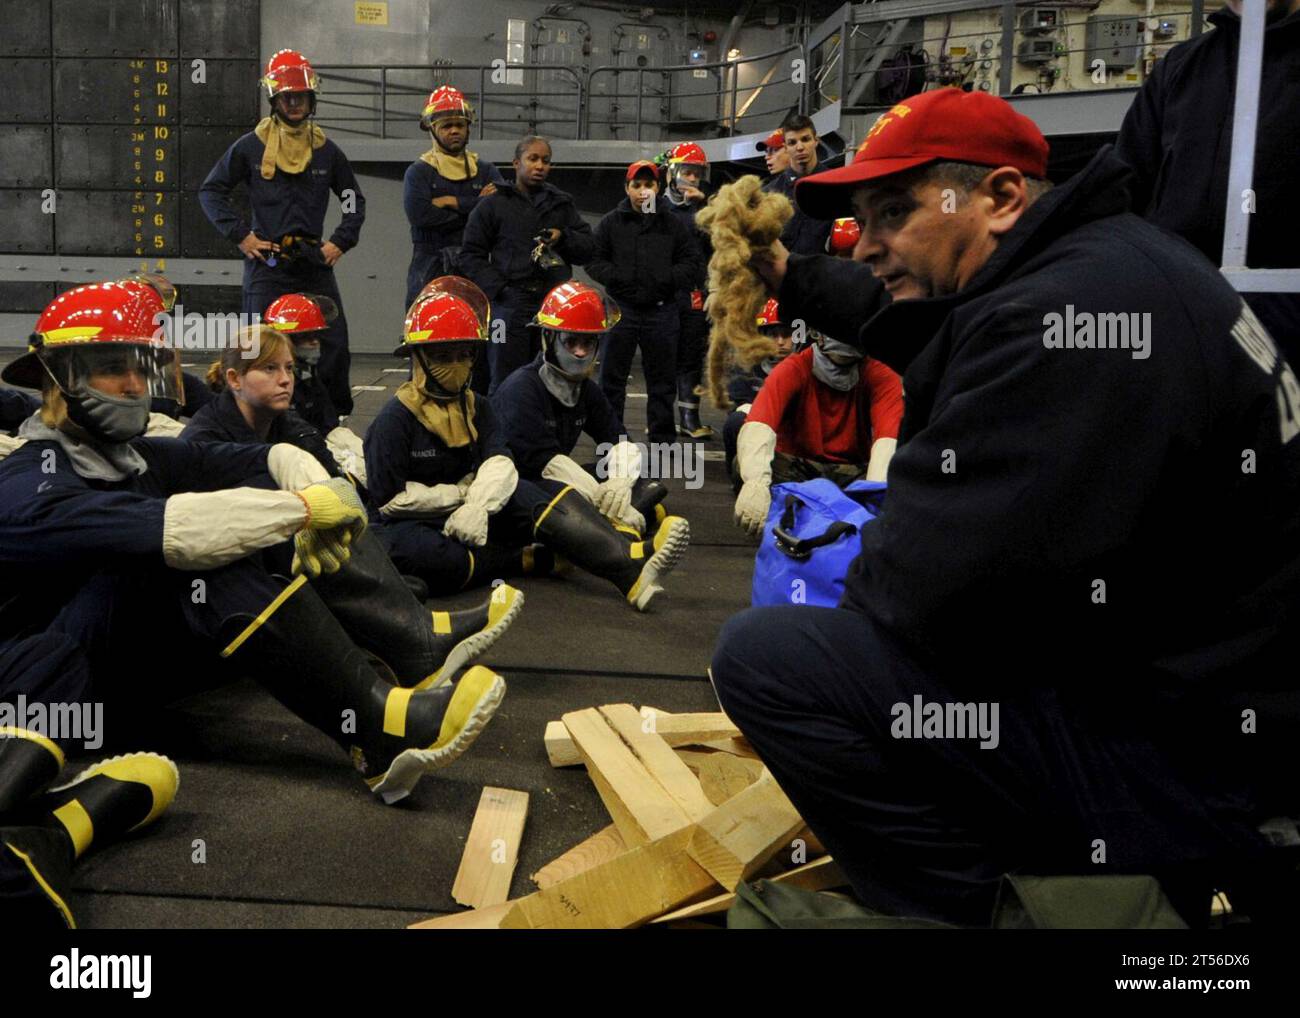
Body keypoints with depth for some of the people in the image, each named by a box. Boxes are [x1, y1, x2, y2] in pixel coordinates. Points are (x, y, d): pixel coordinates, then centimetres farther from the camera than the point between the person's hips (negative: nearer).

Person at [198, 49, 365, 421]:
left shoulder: (327, 150, 12)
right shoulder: (250, 147, 4)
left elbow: (354, 199, 22)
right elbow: (210, 191, 8)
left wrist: (340, 241, 8)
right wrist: (241, 235, -2)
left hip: (315, 264, 3)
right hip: (267, 264, -2)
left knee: (334, 347, -1)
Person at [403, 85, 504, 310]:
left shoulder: (485, 170, 13)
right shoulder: (419, 171, 5)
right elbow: (418, 213, -13)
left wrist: (454, 203, -9)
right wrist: (473, 207, -7)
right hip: (431, 267, -2)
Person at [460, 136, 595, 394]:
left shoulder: (562, 204, 17)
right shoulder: (493, 205, 7)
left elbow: (588, 247, 15)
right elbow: (470, 256, 3)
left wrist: (563, 237, -5)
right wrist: (498, 288, -9)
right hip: (511, 305, -3)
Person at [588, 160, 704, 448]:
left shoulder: (672, 224, 7)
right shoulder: (611, 223, 6)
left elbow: (694, 264, 4)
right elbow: (594, 262, 4)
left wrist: (667, 278, -12)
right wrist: (617, 276, -13)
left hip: (661, 311, 0)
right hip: (621, 309, 0)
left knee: (662, 380, 7)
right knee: (612, 377, 5)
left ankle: (663, 436, 18)